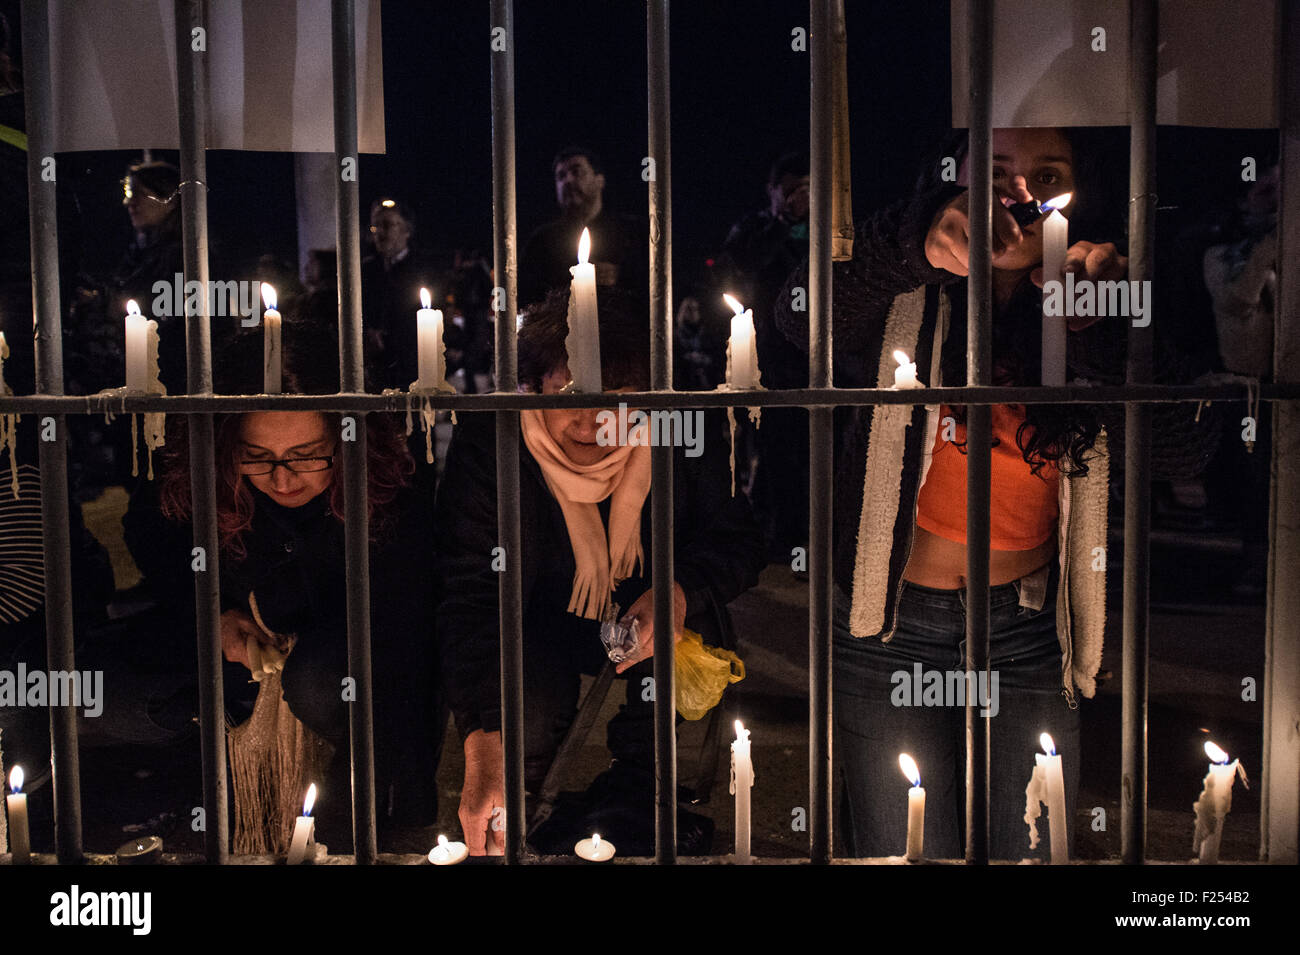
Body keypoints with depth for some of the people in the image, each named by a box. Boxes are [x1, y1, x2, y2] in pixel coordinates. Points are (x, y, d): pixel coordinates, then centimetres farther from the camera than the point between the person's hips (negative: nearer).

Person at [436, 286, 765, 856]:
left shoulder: (687, 430, -18)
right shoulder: (486, 444, -22)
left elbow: (738, 541, -7)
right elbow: (470, 595, -26)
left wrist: (681, 590, -32)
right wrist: (483, 747, -38)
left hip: (646, 614, 2)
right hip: (544, 618, -1)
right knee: (524, 715, -31)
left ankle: (633, 801, -4)